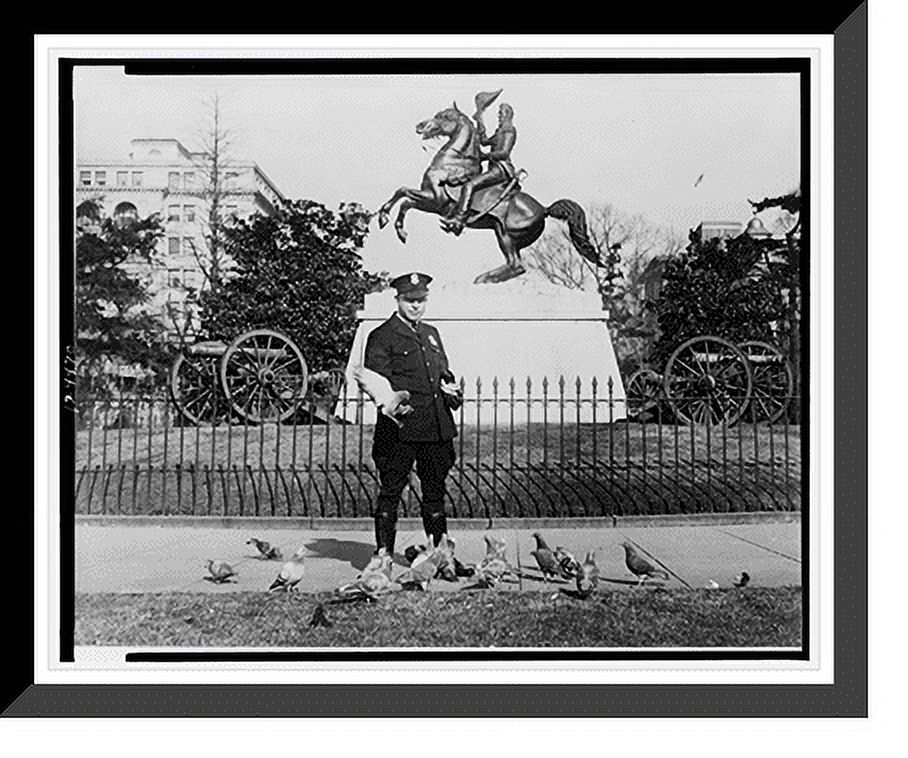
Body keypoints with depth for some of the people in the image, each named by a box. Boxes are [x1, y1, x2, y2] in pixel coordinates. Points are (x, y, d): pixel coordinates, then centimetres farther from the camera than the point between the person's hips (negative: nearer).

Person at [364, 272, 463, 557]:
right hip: (400, 428, -6)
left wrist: (451, 390, 6)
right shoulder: (382, 336, -1)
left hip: (438, 427, 7)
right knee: (390, 491, 0)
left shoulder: (431, 333, 21)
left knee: (435, 490, 13)